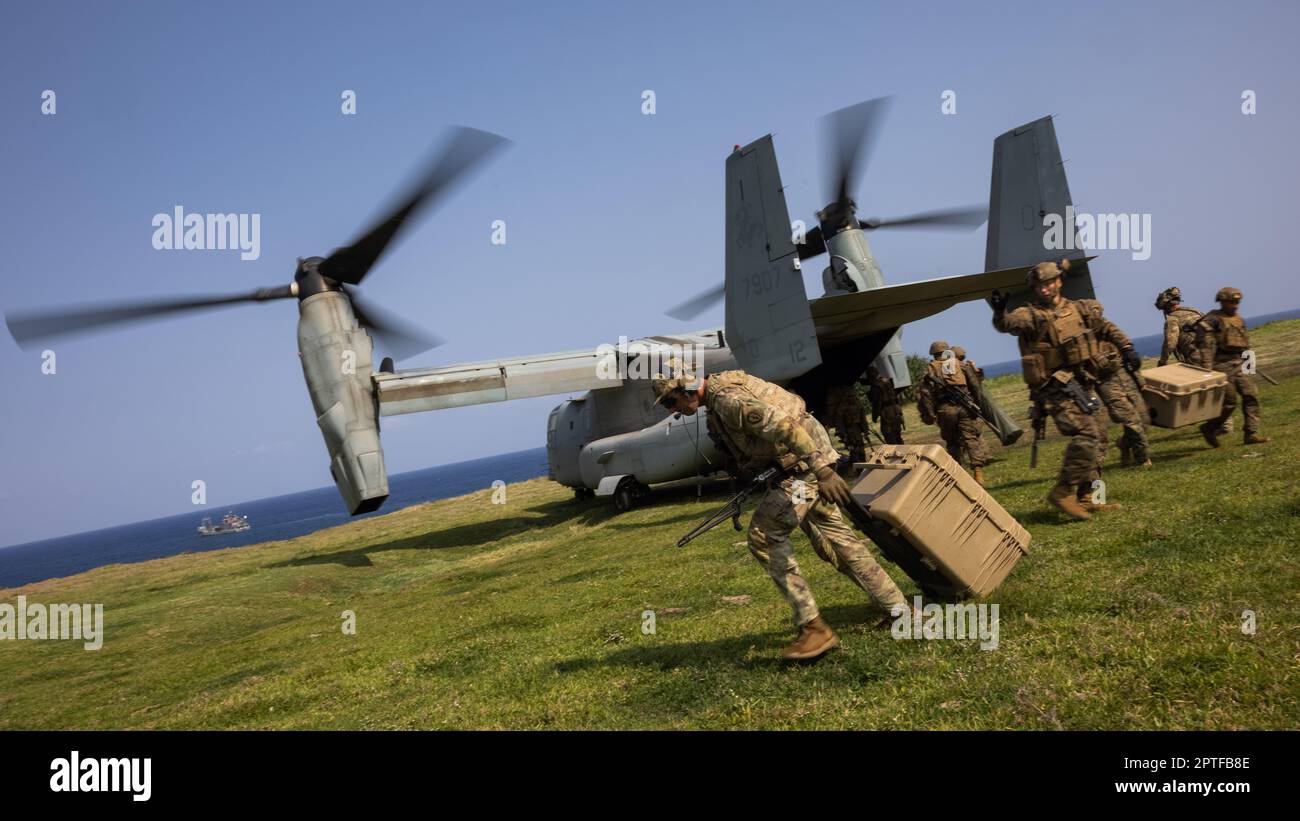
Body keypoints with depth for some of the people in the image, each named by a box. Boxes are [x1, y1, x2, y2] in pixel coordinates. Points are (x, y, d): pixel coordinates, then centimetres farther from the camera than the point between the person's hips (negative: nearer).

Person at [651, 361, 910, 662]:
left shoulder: (727, 399, -20)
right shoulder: (716, 404, 12)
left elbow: (783, 426, -30)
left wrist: (823, 470, -35)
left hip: (803, 462, -11)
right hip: (805, 463, 11)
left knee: (763, 535, -13)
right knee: (831, 538, 16)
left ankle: (814, 627, -11)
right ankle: (895, 606, 26)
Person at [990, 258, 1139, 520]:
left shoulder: (1079, 309, 10)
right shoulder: (1031, 315, -9)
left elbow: (1107, 329, 23)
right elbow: (1008, 323, -28)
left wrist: (1126, 349, 12)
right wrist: (1000, 313, -49)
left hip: (1079, 385, 8)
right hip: (1055, 388, -8)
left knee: (1094, 437, 11)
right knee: (1086, 432, -21)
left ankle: (1085, 497, 20)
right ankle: (1062, 492, -16)